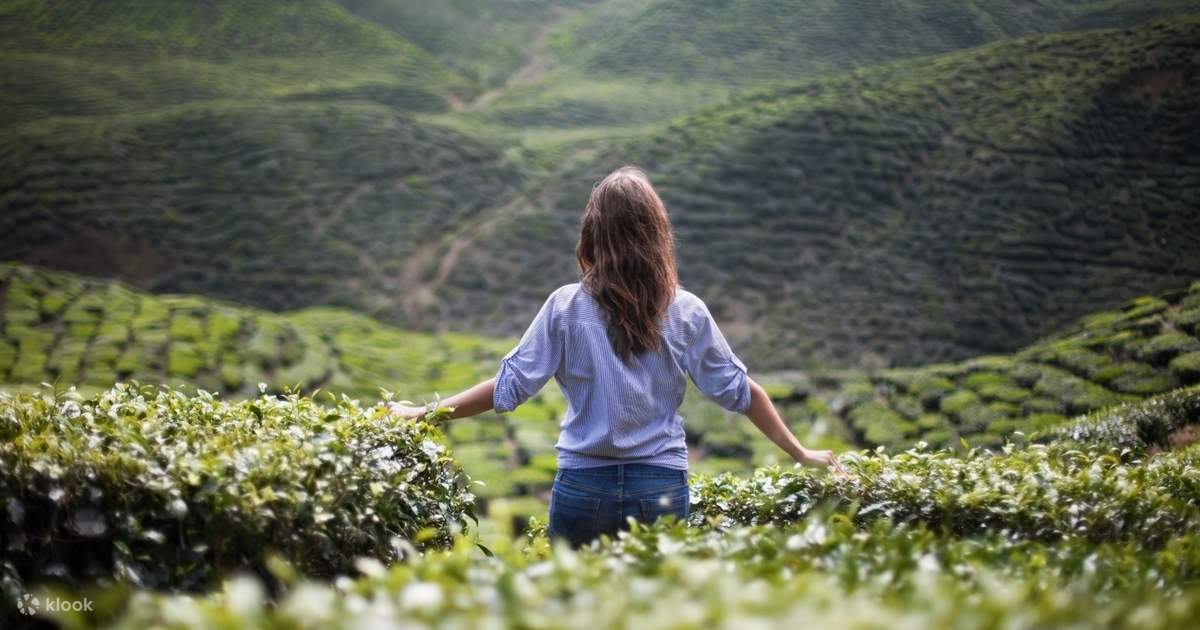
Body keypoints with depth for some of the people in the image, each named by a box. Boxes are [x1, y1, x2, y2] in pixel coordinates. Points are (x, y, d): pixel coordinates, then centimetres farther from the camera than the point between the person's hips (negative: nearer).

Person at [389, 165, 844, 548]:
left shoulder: (566, 307, -6)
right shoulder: (686, 312, -2)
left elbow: (508, 386, -4)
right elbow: (739, 391, 3)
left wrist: (421, 414, 6)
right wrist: (800, 453, 14)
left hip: (583, 485, -1)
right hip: (662, 488, 1)